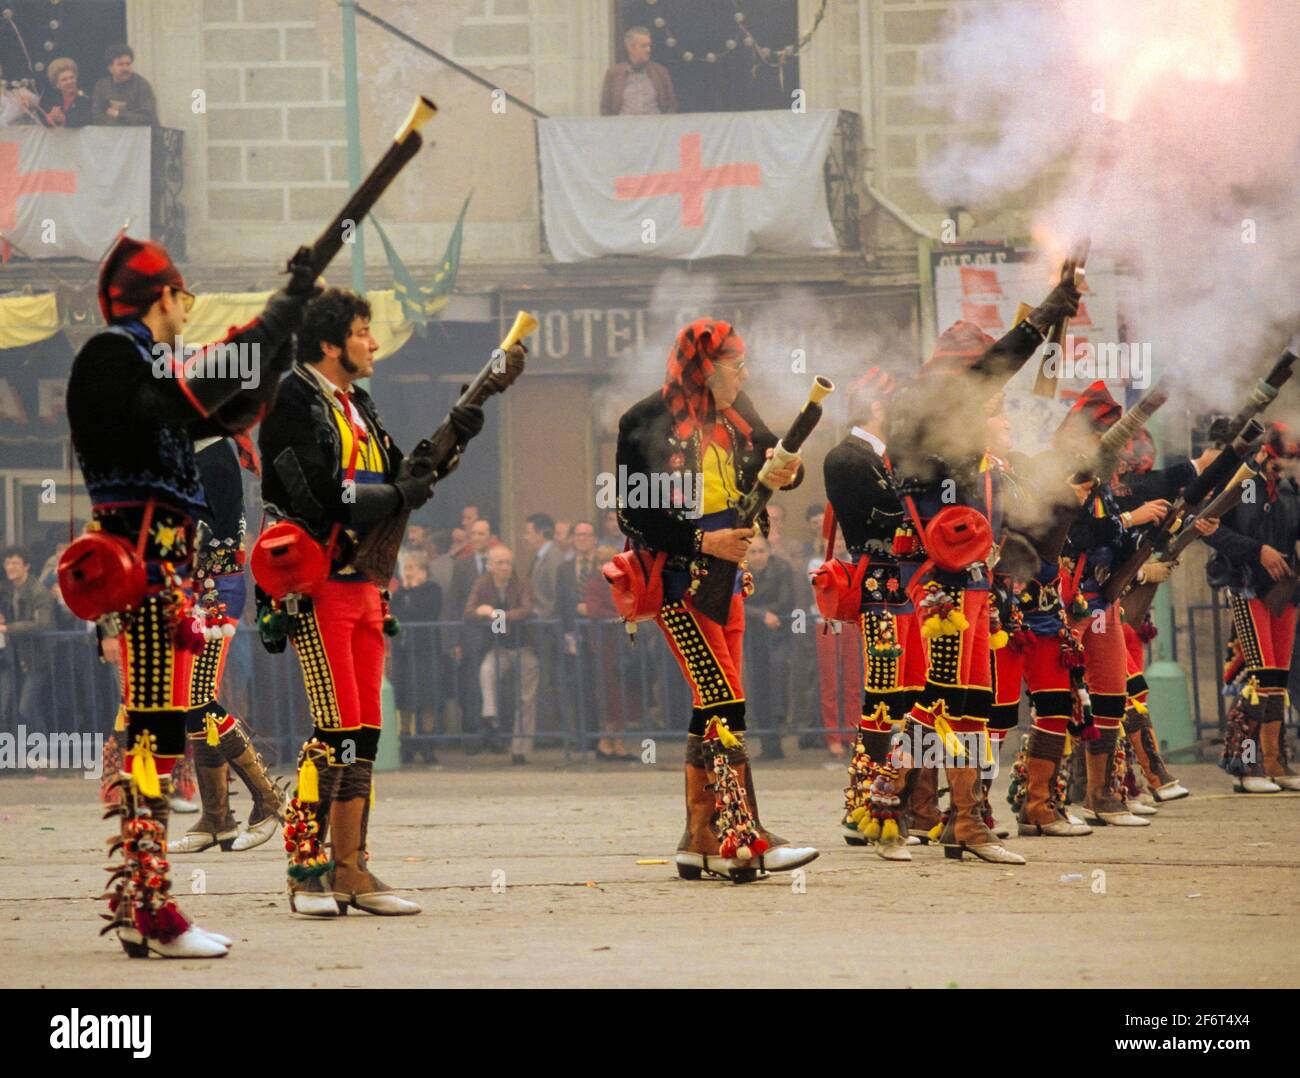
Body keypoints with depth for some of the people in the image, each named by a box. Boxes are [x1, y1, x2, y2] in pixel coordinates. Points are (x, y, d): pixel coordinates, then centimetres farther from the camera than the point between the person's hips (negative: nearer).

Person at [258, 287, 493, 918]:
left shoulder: (358, 408, 19)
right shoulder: (293, 405, -9)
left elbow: (402, 478, 19)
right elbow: (321, 497, -19)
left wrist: (451, 440, 7)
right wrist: (400, 497, -12)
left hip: (363, 585, 9)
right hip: (317, 585, -9)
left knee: (364, 730, 7)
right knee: (336, 726, -13)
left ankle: (350, 869, 11)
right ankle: (305, 869, -8)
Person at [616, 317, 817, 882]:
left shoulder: (733, 416, 10)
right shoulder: (648, 424, -11)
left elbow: (773, 459, 10)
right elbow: (633, 516, -12)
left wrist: (781, 474, -14)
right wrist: (702, 542, -18)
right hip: (677, 579, -8)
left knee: (713, 707, 8)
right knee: (724, 702, -14)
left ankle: (700, 839, 12)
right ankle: (744, 836, -18)